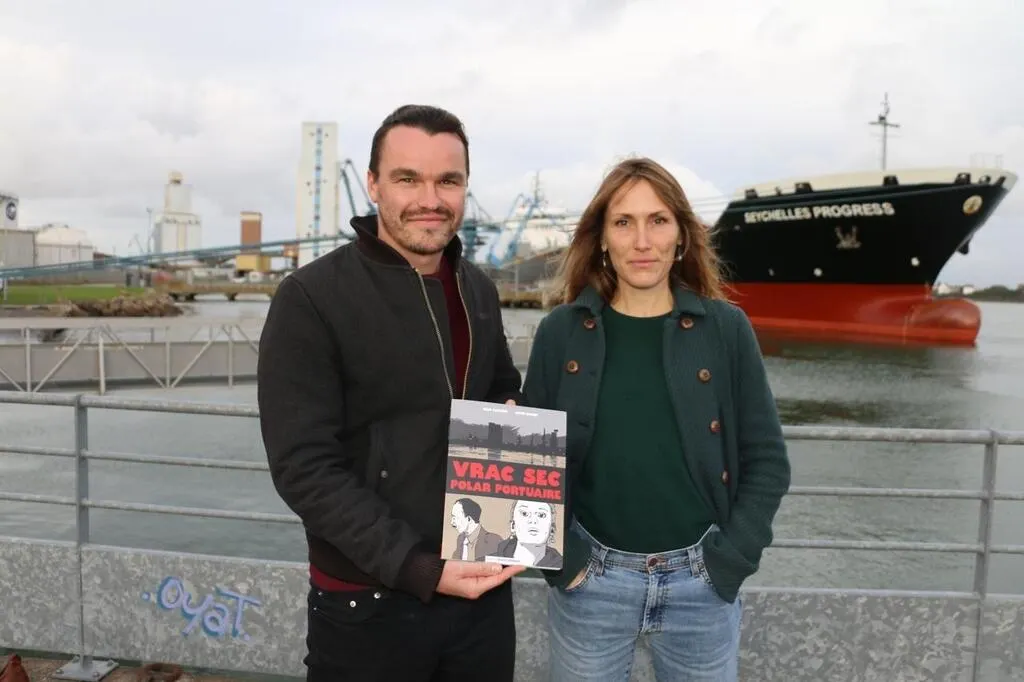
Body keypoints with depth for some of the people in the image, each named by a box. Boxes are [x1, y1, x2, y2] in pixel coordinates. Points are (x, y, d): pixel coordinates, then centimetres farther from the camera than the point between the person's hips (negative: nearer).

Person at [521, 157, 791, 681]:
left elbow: (767, 459, 0)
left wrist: (728, 561, -5)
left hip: (700, 583, 1)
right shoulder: (561, 331, -4)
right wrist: (560, 558, -6)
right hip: (590, 581, 0)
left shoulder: (726, 329, -4)